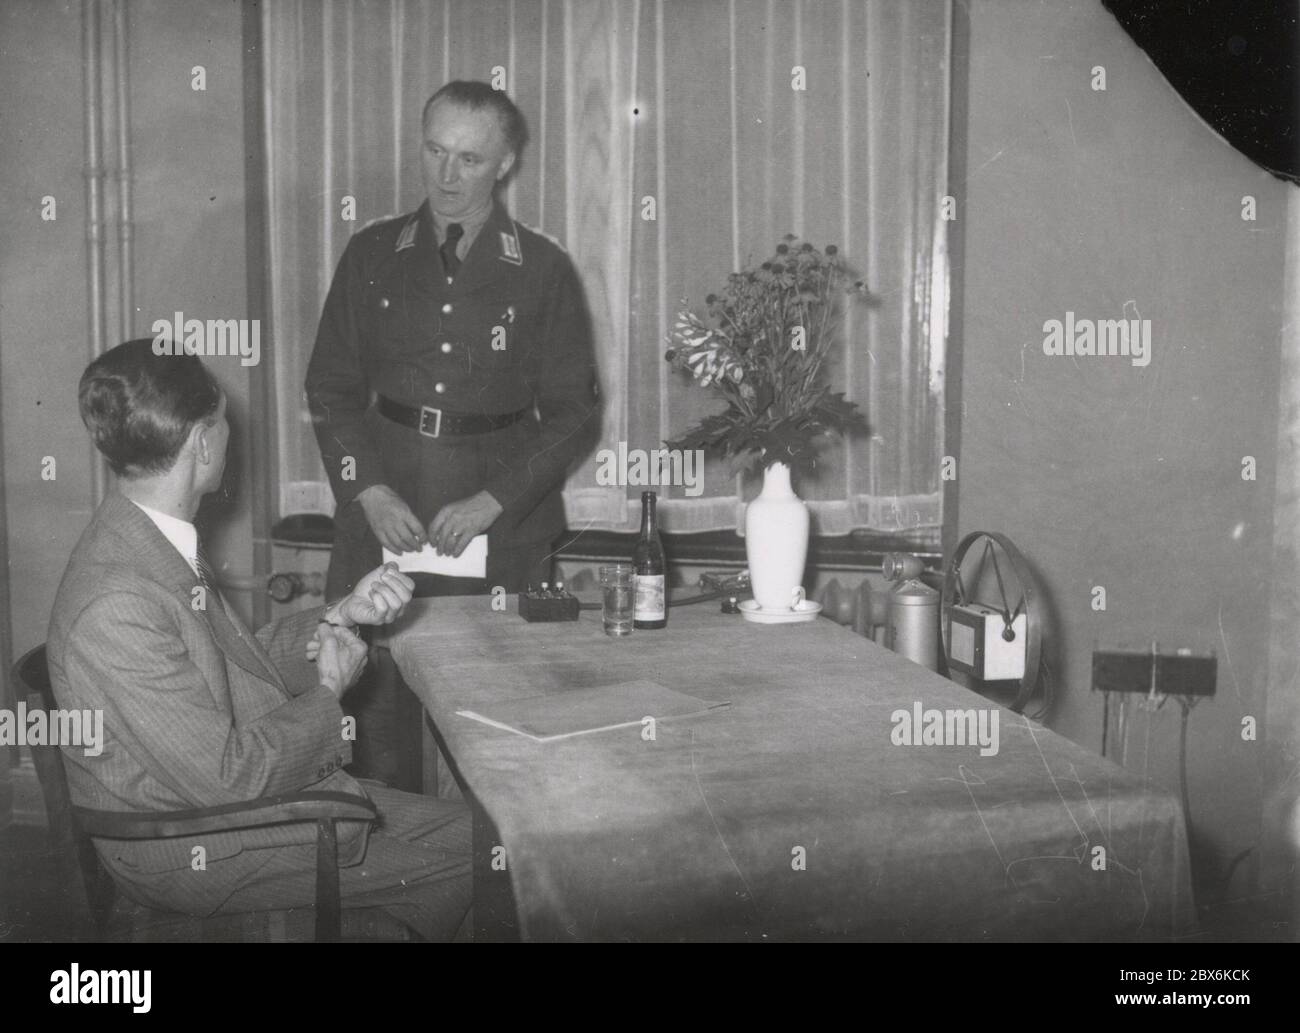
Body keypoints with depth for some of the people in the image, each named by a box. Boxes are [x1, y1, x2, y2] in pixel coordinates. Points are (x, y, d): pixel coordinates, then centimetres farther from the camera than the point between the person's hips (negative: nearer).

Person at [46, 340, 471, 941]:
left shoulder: (157, 541, 0)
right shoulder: (117, 607, -30)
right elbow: (225, 777, -26)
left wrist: (340, 616, -1)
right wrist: (328, 693, -12)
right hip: (193, 856, -9)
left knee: (461, 829, 6)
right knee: (458, 866, -5)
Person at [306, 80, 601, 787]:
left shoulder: (543, 271, 3)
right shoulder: (372, 256, 9)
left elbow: (574, 411, 2)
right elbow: (330, 387, 9)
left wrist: (490, 502, -9)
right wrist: (369, 491, -6)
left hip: (501, 525, -1)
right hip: (382, 515, 2)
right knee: (370, 697, -1)